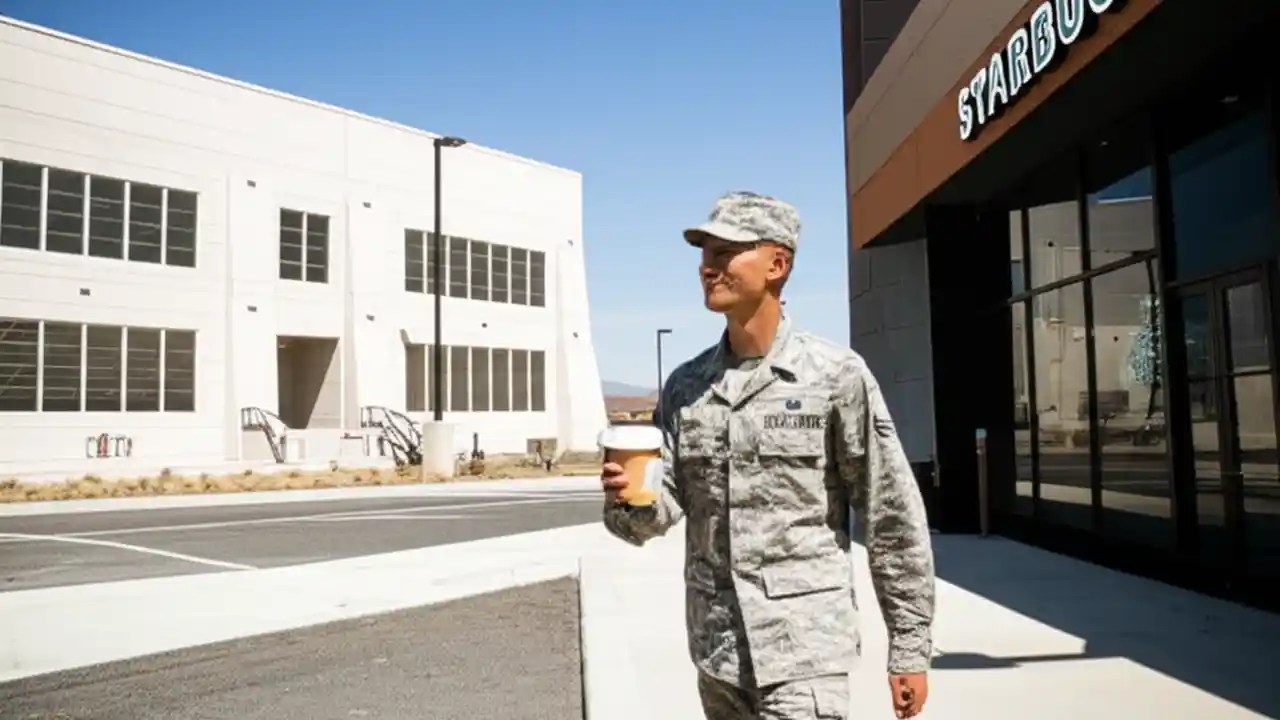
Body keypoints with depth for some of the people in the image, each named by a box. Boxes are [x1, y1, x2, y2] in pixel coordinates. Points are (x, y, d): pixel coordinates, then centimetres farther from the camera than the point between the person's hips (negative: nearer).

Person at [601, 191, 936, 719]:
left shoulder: (836, 375, -9)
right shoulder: (685, 387, 5)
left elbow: (892, 518, -6)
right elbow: (661, 509, 0)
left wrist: (909, 648, -4)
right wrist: (631, 498, -23)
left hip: (804, 654, -5)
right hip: (716, 655, 5)